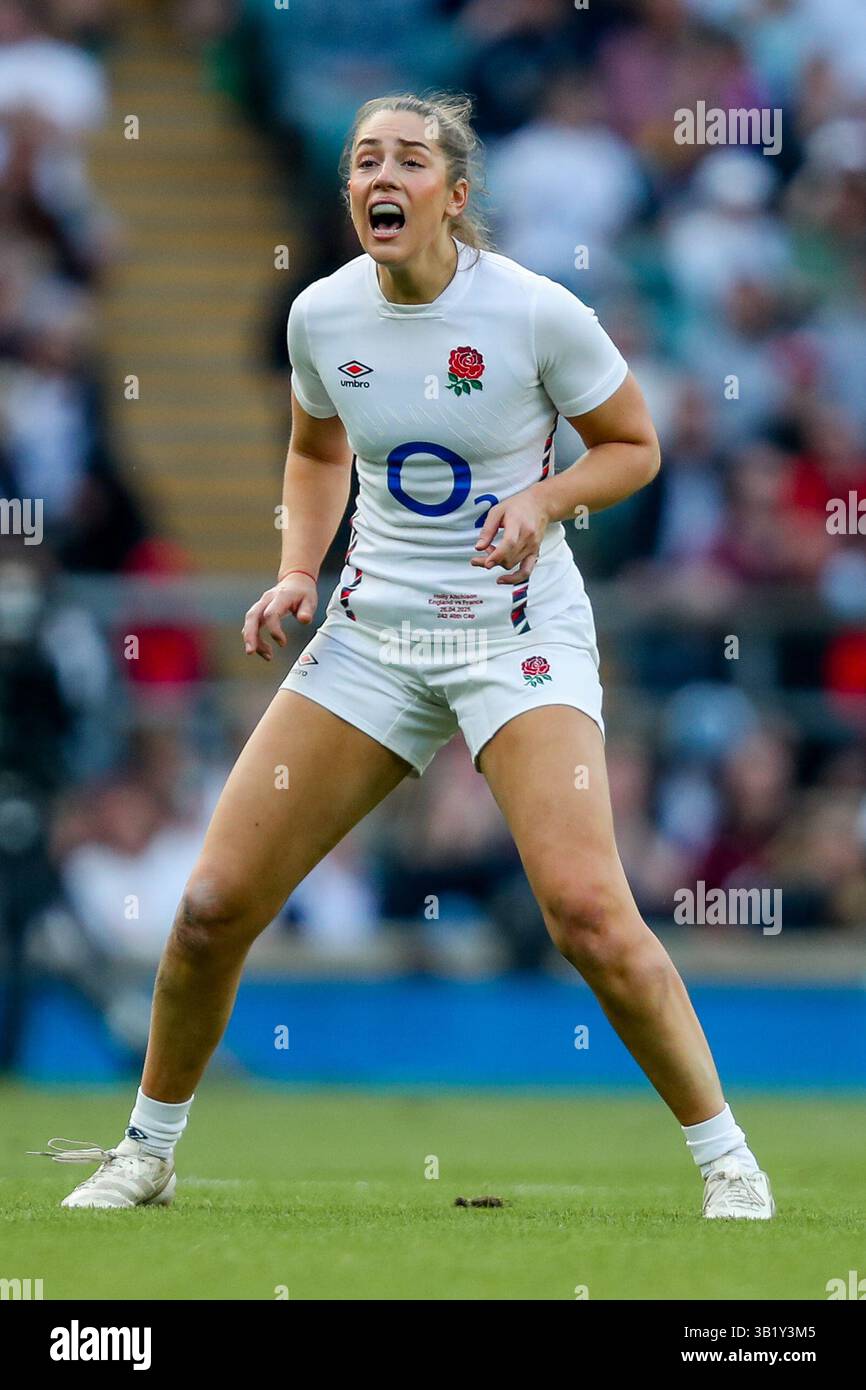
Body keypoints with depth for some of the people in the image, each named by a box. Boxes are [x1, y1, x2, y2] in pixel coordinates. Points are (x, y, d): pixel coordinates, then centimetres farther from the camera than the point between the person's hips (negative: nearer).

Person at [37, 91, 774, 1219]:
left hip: (519, 632, -4)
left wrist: (544, 500, -18)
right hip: (374, 632, 4)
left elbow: (634, 446, 0)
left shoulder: (536, 313, -14)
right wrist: (297, 573, 4)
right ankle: (148, 1152, 20)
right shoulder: (323, 314, -1)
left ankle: (727, 1160, -6)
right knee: (214, 906, -2)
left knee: (588, 912, -23)